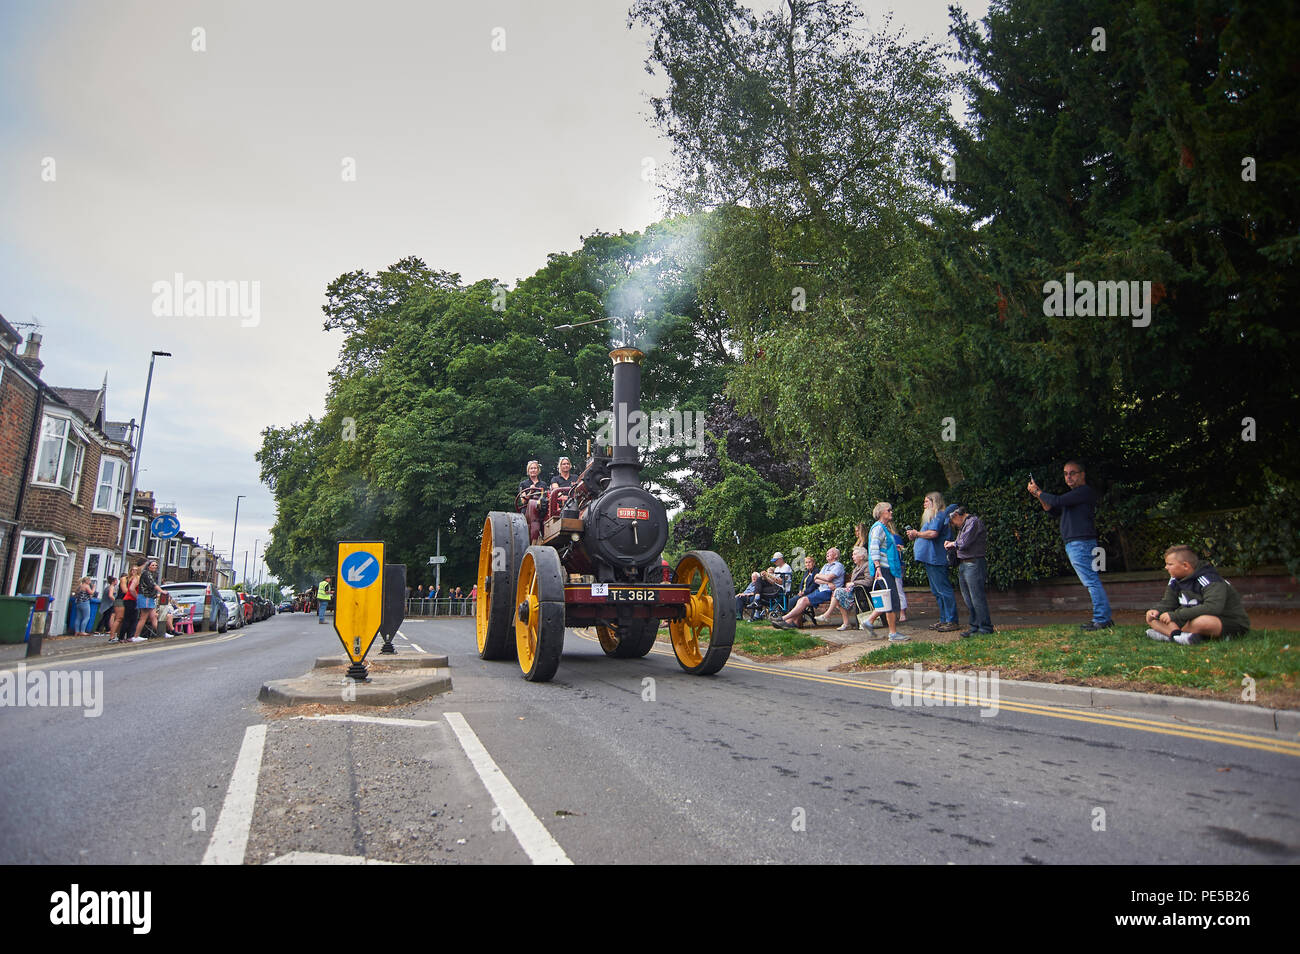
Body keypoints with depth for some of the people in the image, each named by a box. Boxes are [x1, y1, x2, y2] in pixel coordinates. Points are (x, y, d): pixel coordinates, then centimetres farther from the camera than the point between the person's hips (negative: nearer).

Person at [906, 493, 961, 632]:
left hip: (936, 558, -11)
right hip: (930, 559, 11)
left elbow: (933, 533, -23)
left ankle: (952, 621, -8)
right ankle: (944, 620, 18)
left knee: (943, 589, -9)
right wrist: (915, 536, 11)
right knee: (937, 591, 13)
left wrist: (917, 534, -10)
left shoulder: (939, 515, -10)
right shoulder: (933, 516, 23)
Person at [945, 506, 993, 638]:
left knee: (977, 598, -7)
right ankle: (975, 626, 16)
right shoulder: (963, 525, 22)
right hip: (963, 565, 10)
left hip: (973, 564, -10)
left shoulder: (974, 522, -8)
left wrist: (954, 544, 2)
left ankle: (985, 628, -2)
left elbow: (964, 543, -16)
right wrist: (951, 546, 5)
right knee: (968, 599, 10)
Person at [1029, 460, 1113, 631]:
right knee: (1091, 581, 10)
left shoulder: (1085, 491, -8)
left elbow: (1058, 501, -17)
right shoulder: (1075, 494, 24)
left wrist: (1038, 492, -2)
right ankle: (1104, 618, 13)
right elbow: (1055, 512, 24)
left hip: (1080, 542, -10)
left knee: (1091, 581, -11)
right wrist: (1039, 496, 13)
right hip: (1075, 544, 10)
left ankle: (1101, 619, -11)